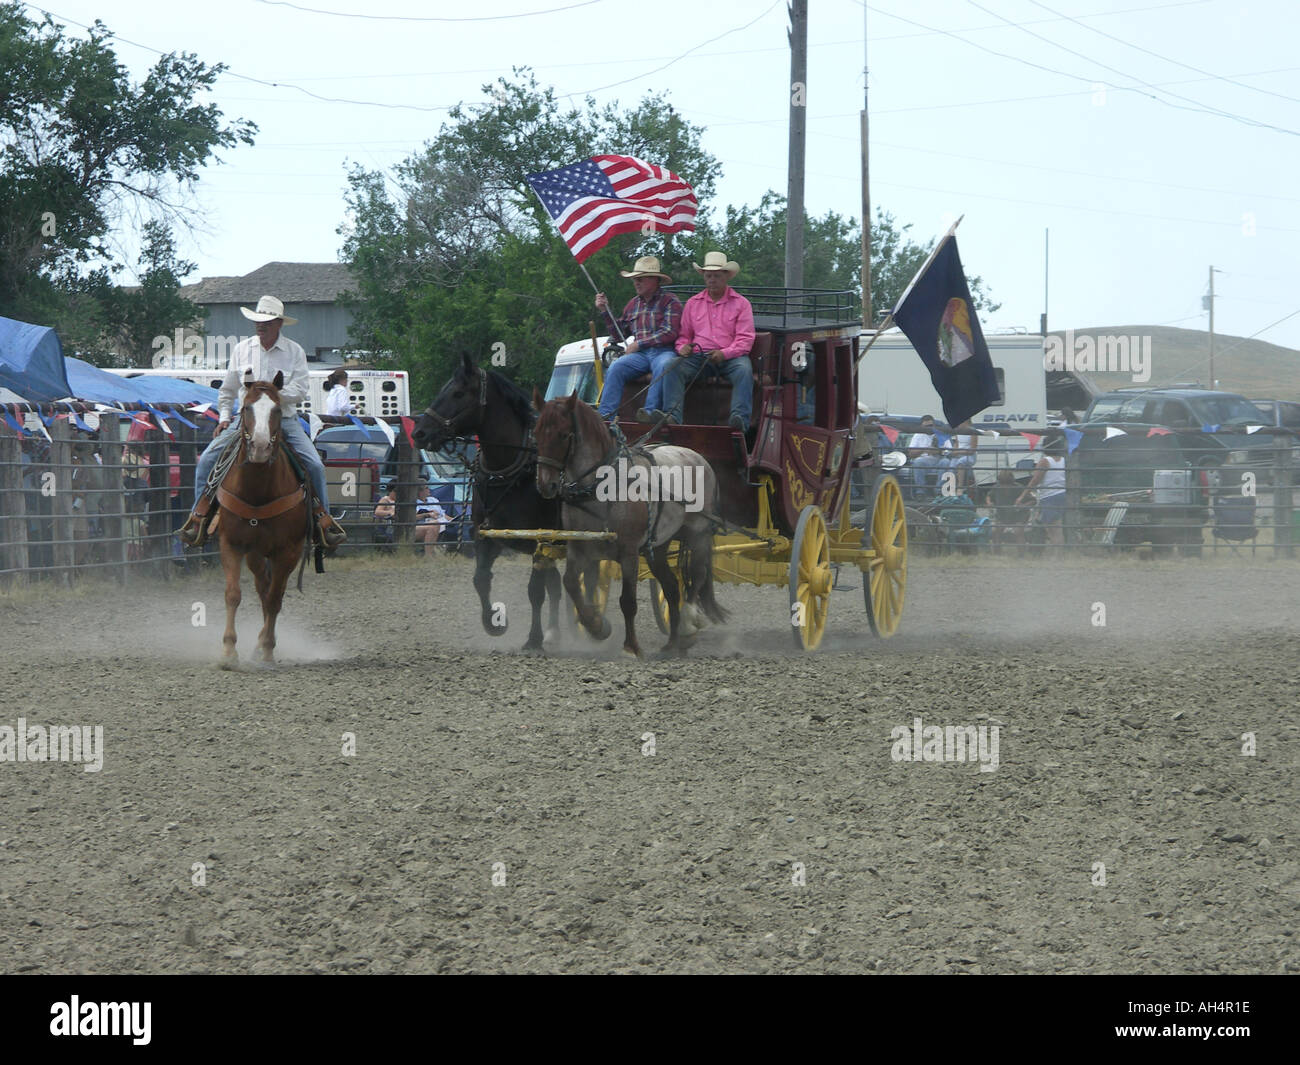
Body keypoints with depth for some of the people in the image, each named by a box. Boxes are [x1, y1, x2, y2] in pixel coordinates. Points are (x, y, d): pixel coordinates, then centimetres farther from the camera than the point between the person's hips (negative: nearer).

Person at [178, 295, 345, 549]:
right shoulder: (242, 349, 8)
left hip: (285, 420, -2)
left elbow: (300, 391, -8)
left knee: (315, 465, -17)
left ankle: (323, 517, -1)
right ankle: (199, 517, -6)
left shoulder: (295, 352, 1)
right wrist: (224, 418, 5)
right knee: (207, 460, -14)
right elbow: (227, 391, 16)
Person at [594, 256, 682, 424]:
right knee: (616, 367, -23)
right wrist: (605, 311, 14)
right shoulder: (633, 304, 21)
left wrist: (638, 344, -9)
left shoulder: (670, 301, 3)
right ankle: (606, 414, -32)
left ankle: (651, 411, -46)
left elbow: (669, 333, -9)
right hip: (639, 354, 4)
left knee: (664, 366, -38)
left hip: (663, 351, -4)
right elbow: (619, 334, 26)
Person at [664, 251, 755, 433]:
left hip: (729, 356, -2)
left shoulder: (741, 303, 10)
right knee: (673, 367, -27)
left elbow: (745, 339, 1)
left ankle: (740, 417, -48)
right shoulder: (693, 303, 20)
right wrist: (683, 347, -2)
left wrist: (724, 353, -16)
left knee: (744, 369, -36)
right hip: (698, 355, 2)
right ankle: (673, 415, -41)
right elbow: (683, 334, 23)